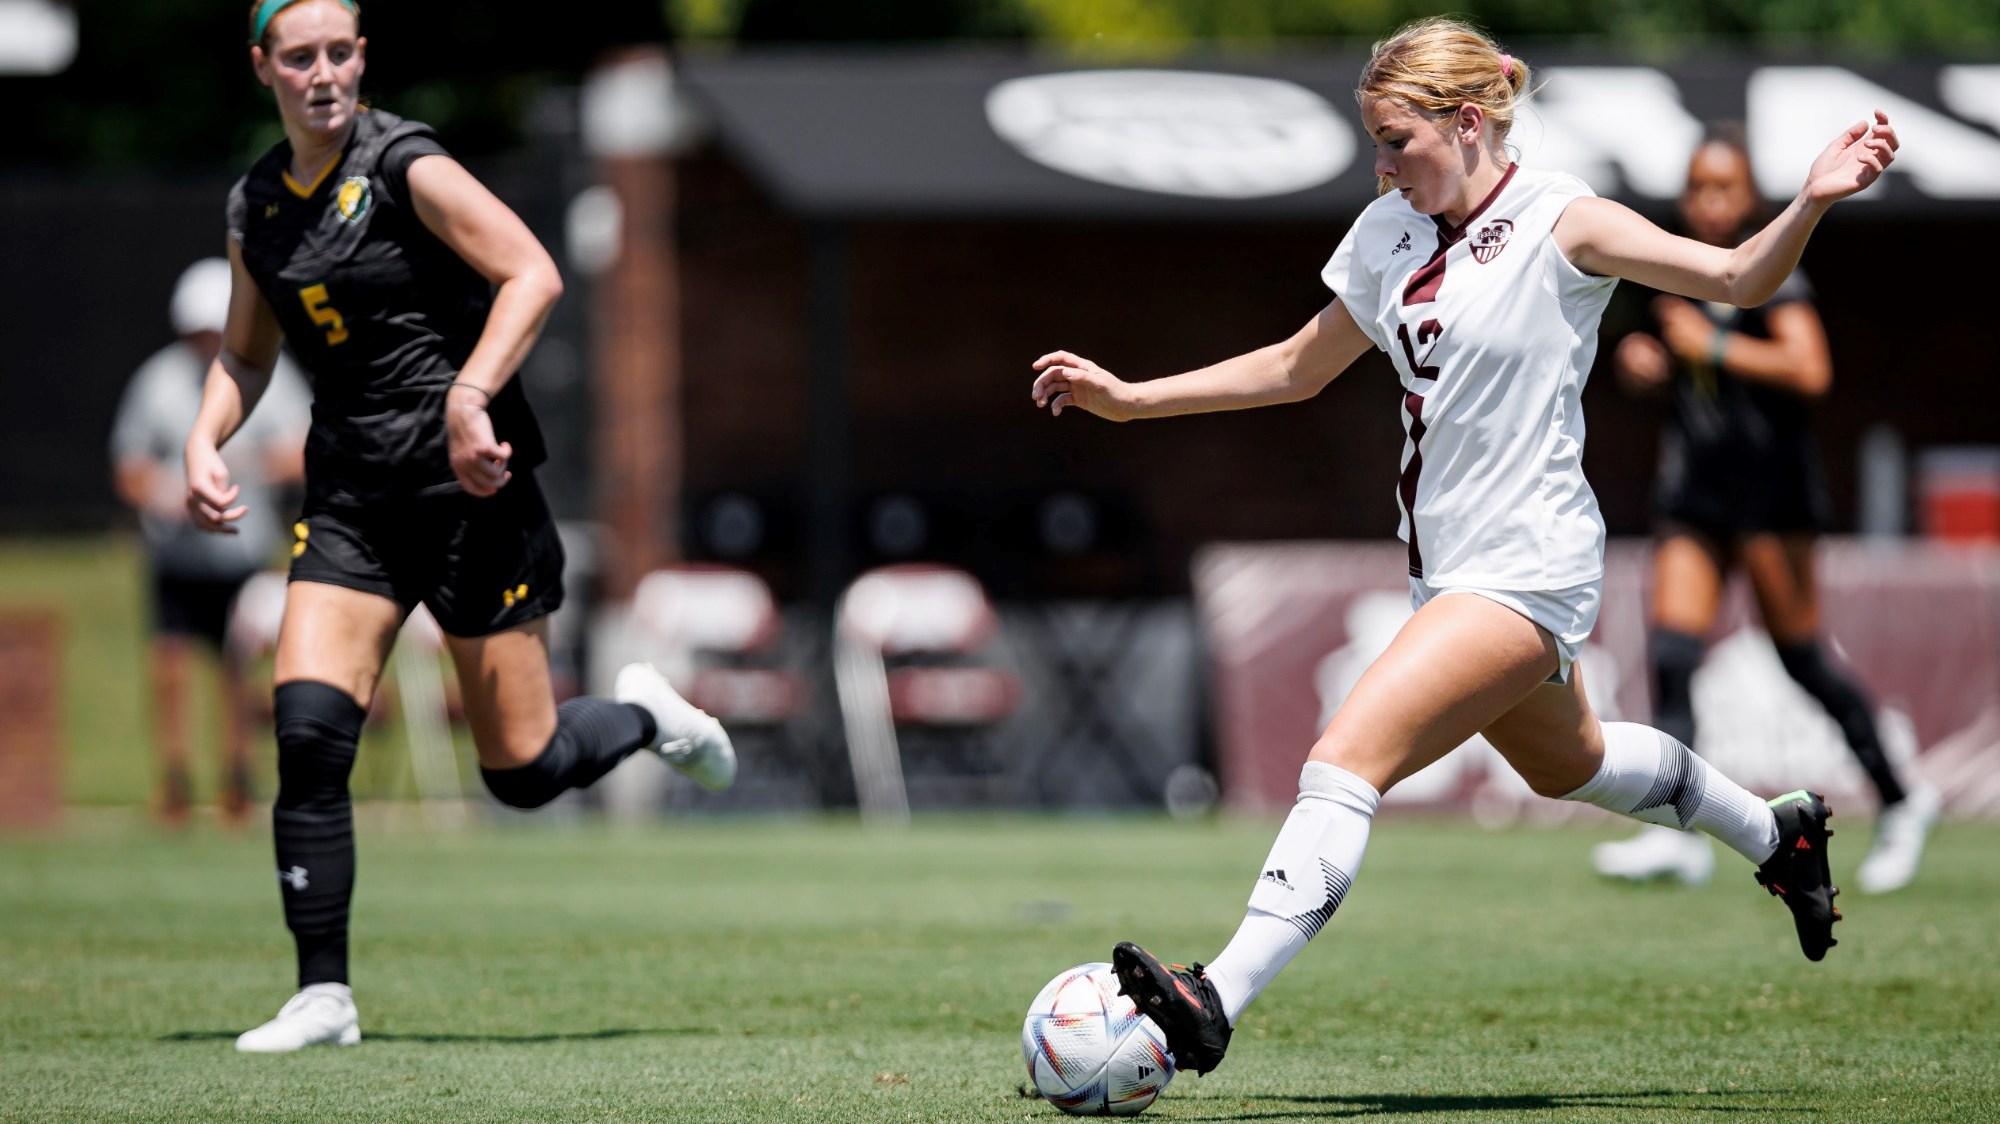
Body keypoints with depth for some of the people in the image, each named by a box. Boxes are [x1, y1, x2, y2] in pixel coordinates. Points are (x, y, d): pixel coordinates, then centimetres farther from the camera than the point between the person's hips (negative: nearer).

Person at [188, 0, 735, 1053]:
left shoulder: (405, 165, -9)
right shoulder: (255, 203, 10)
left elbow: (533, 273, -16)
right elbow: (244, 353, 23)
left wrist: (469, 395, -26)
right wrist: (205, 439, 5)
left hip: (466, 480, -5)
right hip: (349, 492, 5)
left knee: (523, 769, -1)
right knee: (307, 728, -13)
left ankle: (644, 711, 32)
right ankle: (323, 994, -5)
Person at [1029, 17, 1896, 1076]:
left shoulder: (1561, 223, -13)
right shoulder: (1386, 233, 7)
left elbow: (1735, 278, -15)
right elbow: (1297, 367, 18)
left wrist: (1810, 202, -34)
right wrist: (1131, 398, 13)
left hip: (1525, 570, -9)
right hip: (1446, 565, 9)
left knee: (1345, 758, -22)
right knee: (1568, 764, 29)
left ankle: (1217, 1000, -29)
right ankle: (1777, 831, 52)